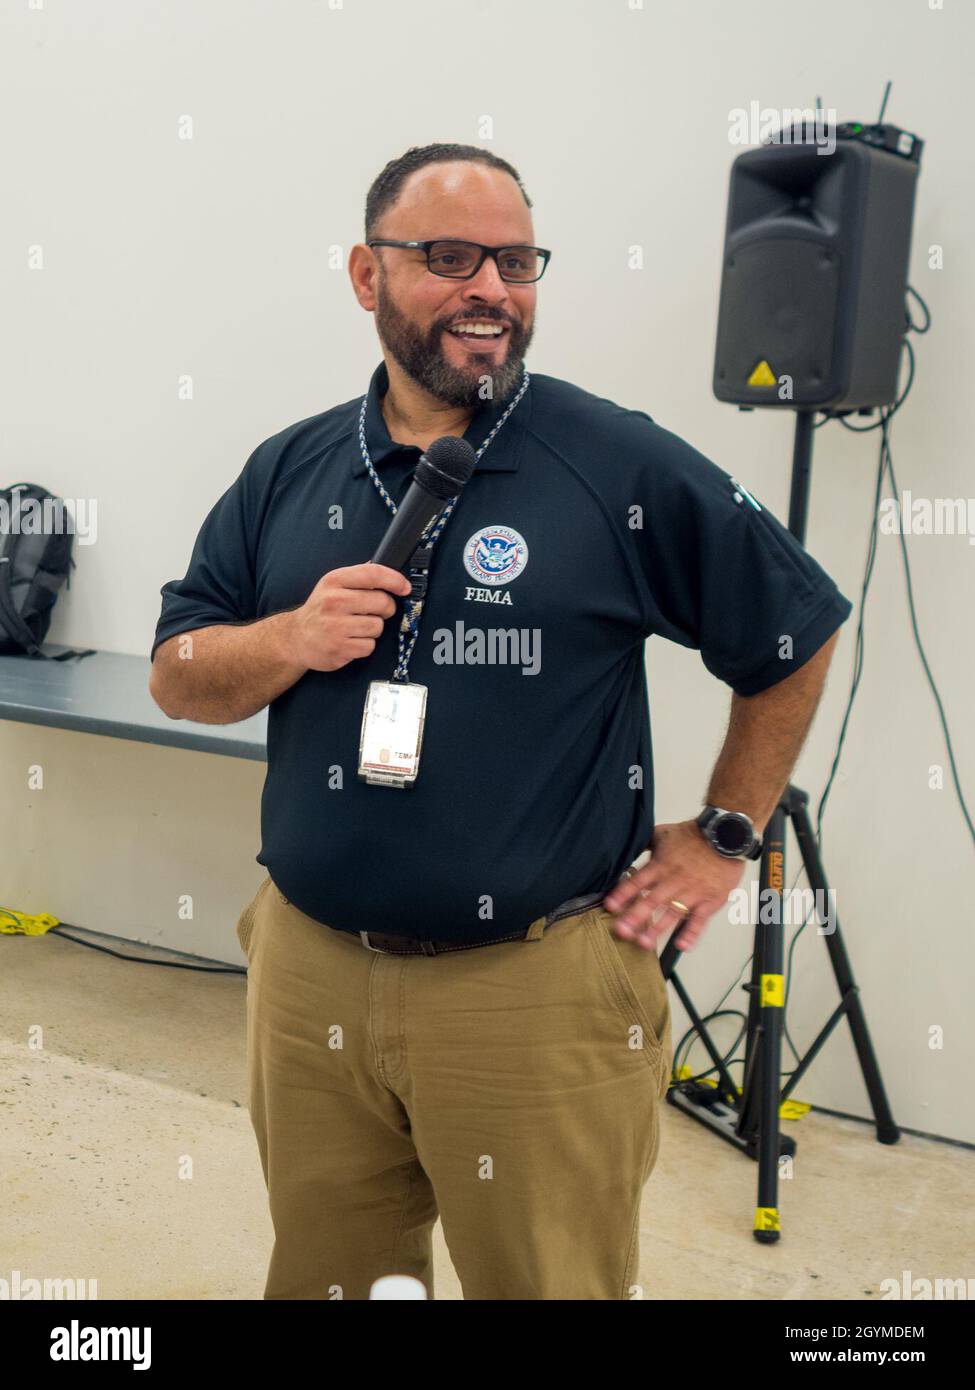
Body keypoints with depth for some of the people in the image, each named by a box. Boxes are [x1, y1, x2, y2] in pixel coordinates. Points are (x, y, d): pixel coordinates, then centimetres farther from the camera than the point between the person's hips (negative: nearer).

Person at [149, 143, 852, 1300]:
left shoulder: (626, 467, -8)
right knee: (321, 1277, 23)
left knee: (549, 1277, 14)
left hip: (538, 990, -4)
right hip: (308, 975, 4)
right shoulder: (288, 473, 4)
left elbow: (798, 636, 1)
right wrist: (290, 640, -13)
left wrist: (724, 837, 1)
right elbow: (177, 678, 7)